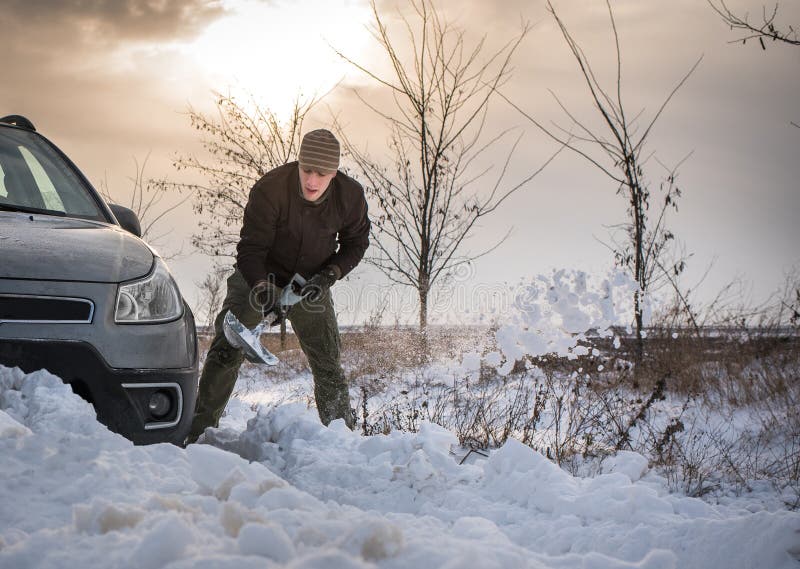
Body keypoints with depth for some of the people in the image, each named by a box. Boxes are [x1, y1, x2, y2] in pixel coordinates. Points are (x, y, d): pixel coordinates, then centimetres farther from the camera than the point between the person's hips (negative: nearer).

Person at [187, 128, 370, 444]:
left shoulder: (350, 196, -17)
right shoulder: (270, 188, -28)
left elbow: (355, 244, -1)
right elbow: (250, 248, -26)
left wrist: (328, 276, -17)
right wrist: (262, 290, -42)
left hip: (311, 284, 3)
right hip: (258, 277, -3)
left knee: (328, 364, 5)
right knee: (226, 351, -13)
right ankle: (198, 431, -5)